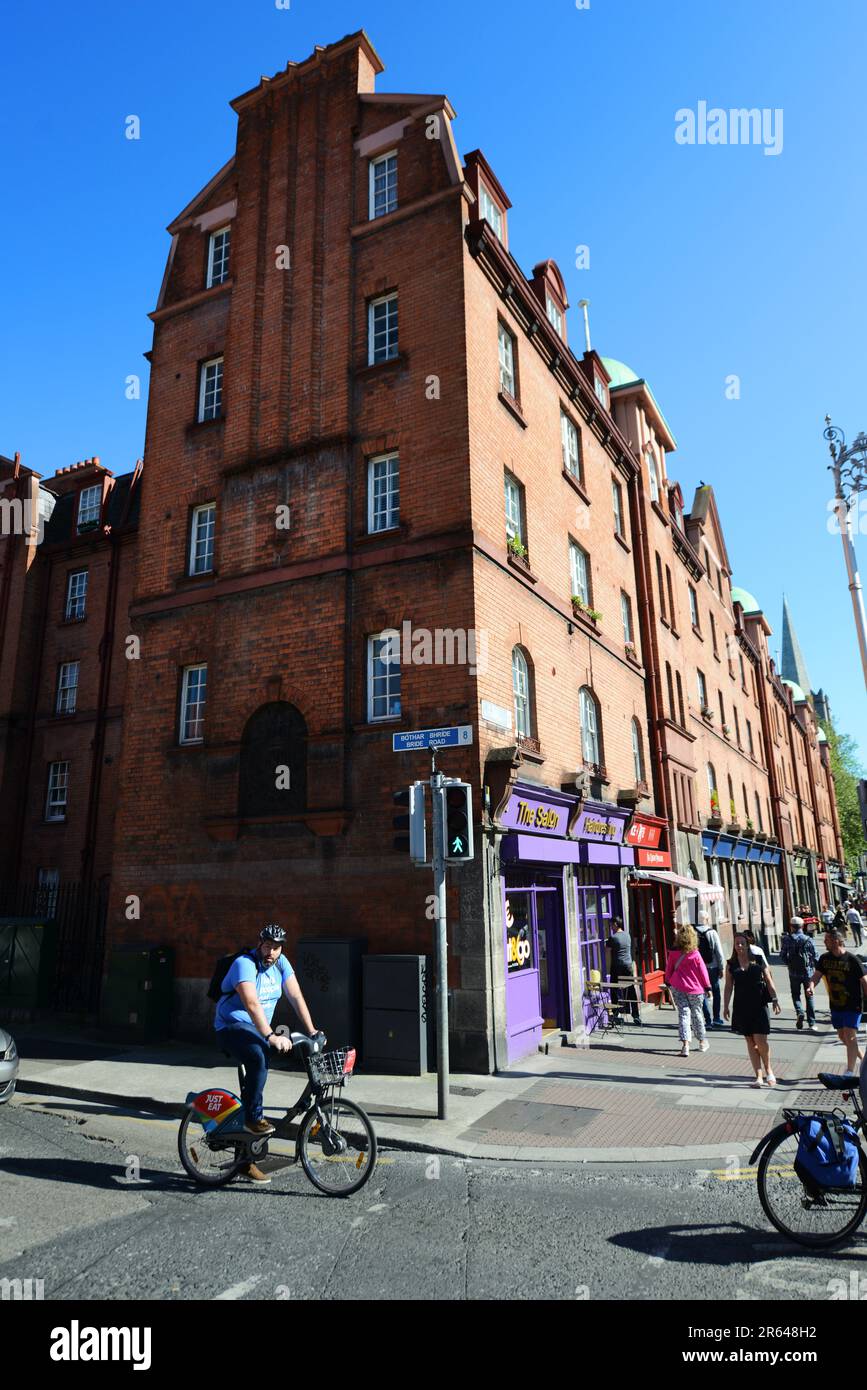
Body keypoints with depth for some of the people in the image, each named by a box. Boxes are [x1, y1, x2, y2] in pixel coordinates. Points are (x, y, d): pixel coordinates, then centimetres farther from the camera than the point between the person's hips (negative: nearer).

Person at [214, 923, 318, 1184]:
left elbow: (296, 997, -3)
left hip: (258, 1030, 7)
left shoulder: (281, 964, 0)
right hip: (232, 1027, -7)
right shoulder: (245, 964, -21)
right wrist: (271, 1036, -43)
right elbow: (252, 1004, -33)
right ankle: (254, 1118, -17)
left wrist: (311, 1031, -11)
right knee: (258, 1057, -35)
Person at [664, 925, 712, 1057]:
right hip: (694, 988, -1)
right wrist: (707, 987, 7)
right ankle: (702, 1042, 31)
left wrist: (668, 982, 19)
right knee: (696, 1013, 16)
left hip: (677, 987, 1)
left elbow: (668, 968, 5)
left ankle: (685, 1044, -13)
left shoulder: (673, 953, -4)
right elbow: (702, 971, -5)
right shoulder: (695, 954, -13)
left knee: (683, 1013, 0)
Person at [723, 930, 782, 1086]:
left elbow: (769, 981, 3)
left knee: (760, 1040, -8)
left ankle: (768, 1069, 18)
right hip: (742, 1007, 2)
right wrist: (725, 1006, 3)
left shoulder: (758, 960, 1)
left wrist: (775, 1000, -4)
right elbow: (728, 986, 6)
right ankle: (759, 1076, 14)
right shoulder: (731, 965, 4)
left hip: (759, 1006, -2)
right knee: (750, 1041, 6)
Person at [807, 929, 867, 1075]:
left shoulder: (852, 960, -13)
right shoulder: (825, 958, 3)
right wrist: (811, 985, -22)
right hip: (835, 1005, 6)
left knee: (850, 1037, -8)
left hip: (853, 1005, -6)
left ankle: (850, 1072, -3)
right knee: (842, 1037, 15)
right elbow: (817, 975, -1)